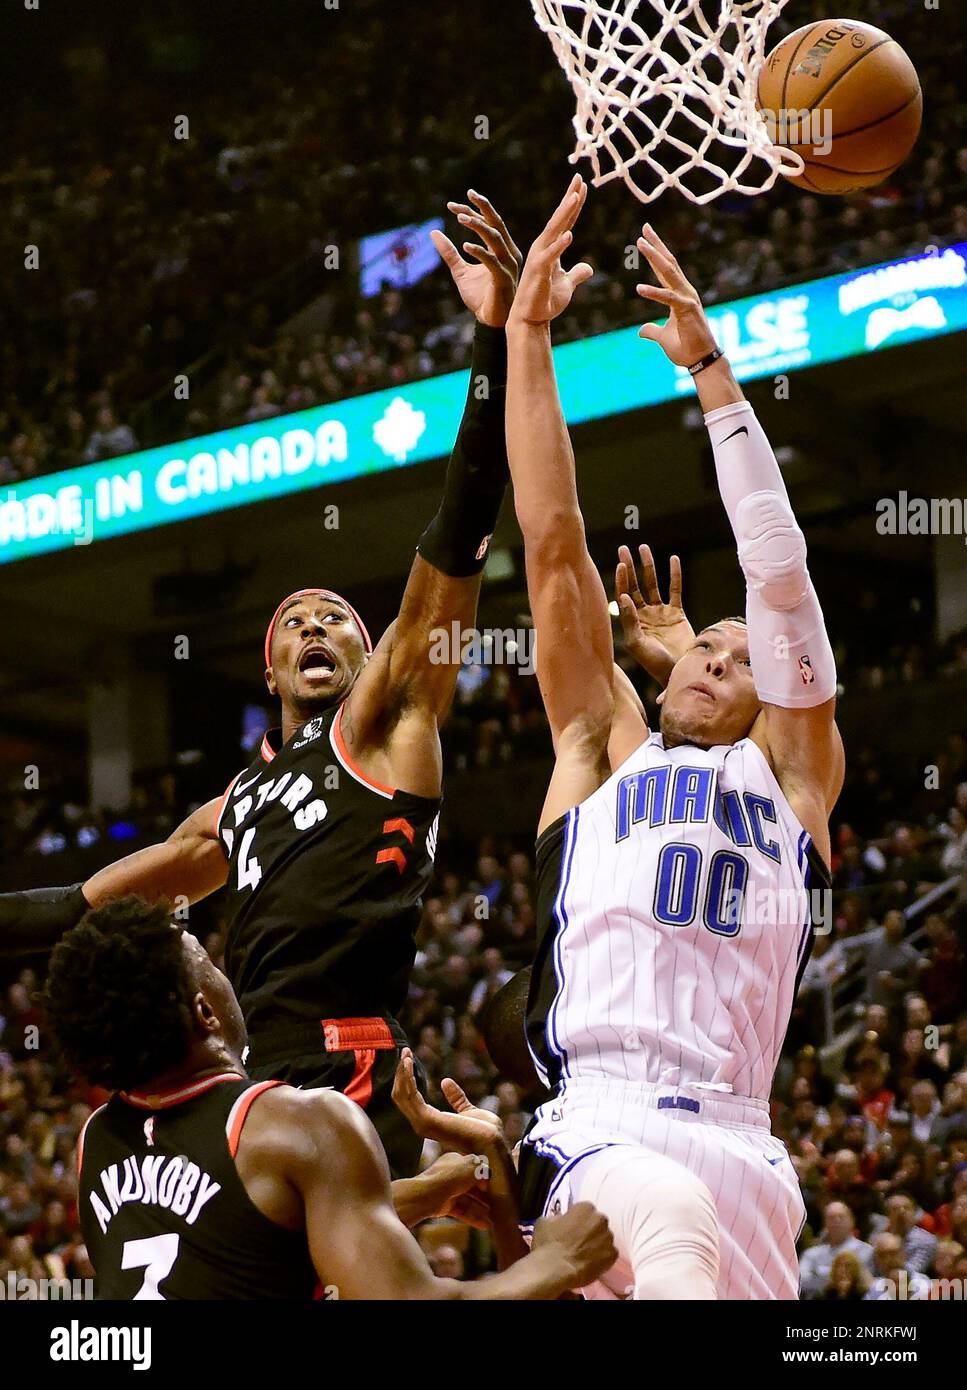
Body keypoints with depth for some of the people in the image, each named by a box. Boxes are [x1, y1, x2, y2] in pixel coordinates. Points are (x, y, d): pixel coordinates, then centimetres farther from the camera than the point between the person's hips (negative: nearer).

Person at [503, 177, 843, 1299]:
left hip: (739, 1142, 3)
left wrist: (710, 369, 12)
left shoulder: (794, 776, 22)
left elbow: (777, 568, 14)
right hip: (595, 1130, -3)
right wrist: (526, 335, 14)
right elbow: (553, 540, 18)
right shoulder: (605, 746, 22)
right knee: (670, 1212, -35)